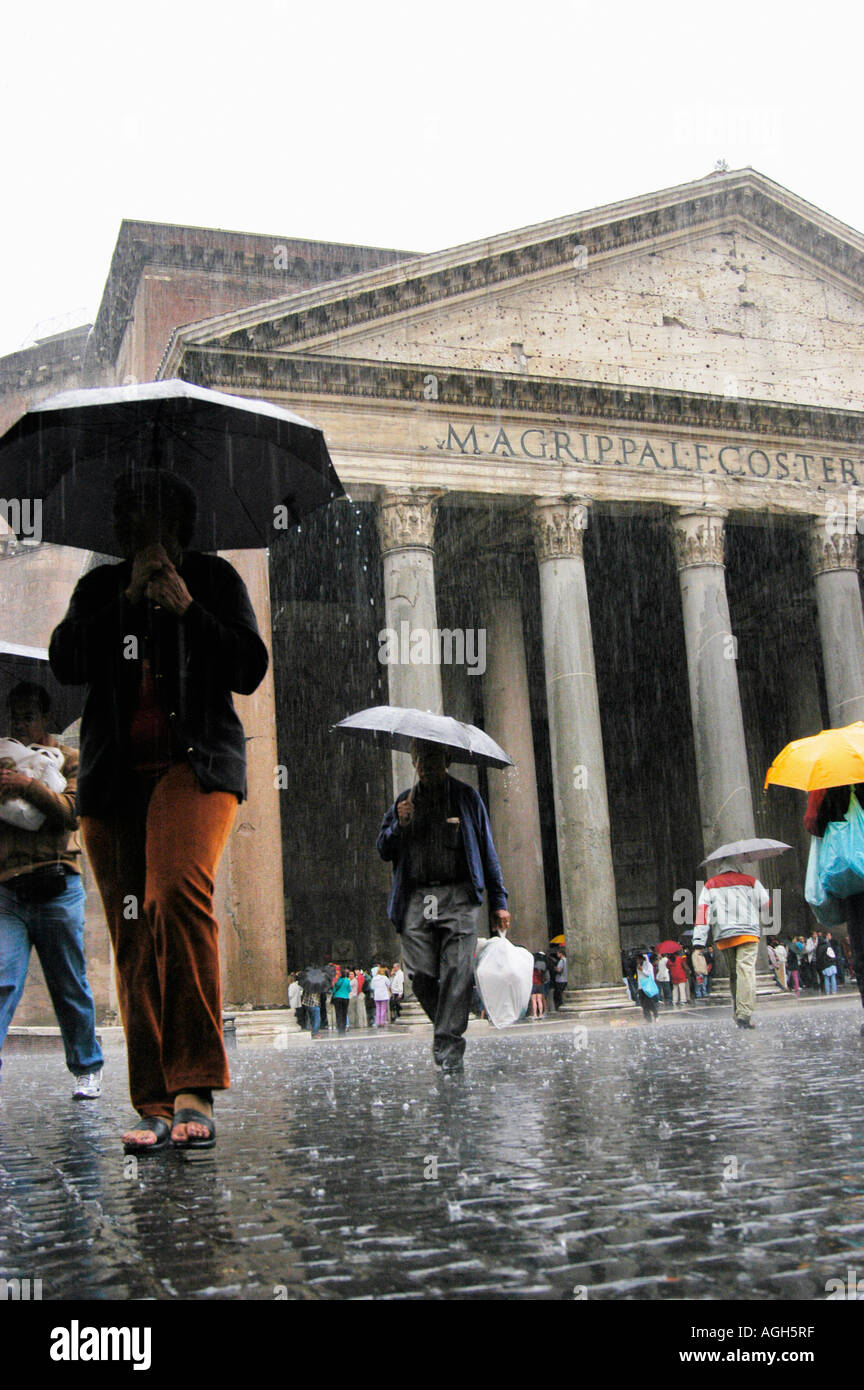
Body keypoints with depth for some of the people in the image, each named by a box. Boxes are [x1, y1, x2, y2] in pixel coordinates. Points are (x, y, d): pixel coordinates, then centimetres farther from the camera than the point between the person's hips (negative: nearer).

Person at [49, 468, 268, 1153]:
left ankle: (195, 1091, -29)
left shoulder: (214, 577, 11)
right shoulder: (100, 586, 18)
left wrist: (186, 608, -6)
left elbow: (250, 671, 4)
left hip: (195, 761, -3)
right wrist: (130, 597, -3)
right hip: (114, 775, 4)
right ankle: (156, 1103, 1)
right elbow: (66, 662, 3)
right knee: (133, 932, -2)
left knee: (178, 891, -28)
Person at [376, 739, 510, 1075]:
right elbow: (383, 850, 17)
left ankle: (449, 1046, -9)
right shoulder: (403, 801, 19)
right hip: (416, 898, 2)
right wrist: (400, 825, -4)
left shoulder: (466, 798, 13)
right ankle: (445, 1026, 19)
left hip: (458, 896, -2)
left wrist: (498, 901, 8)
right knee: (420, 973, -6)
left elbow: (486, 850, 14)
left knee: (456, 971, -12)